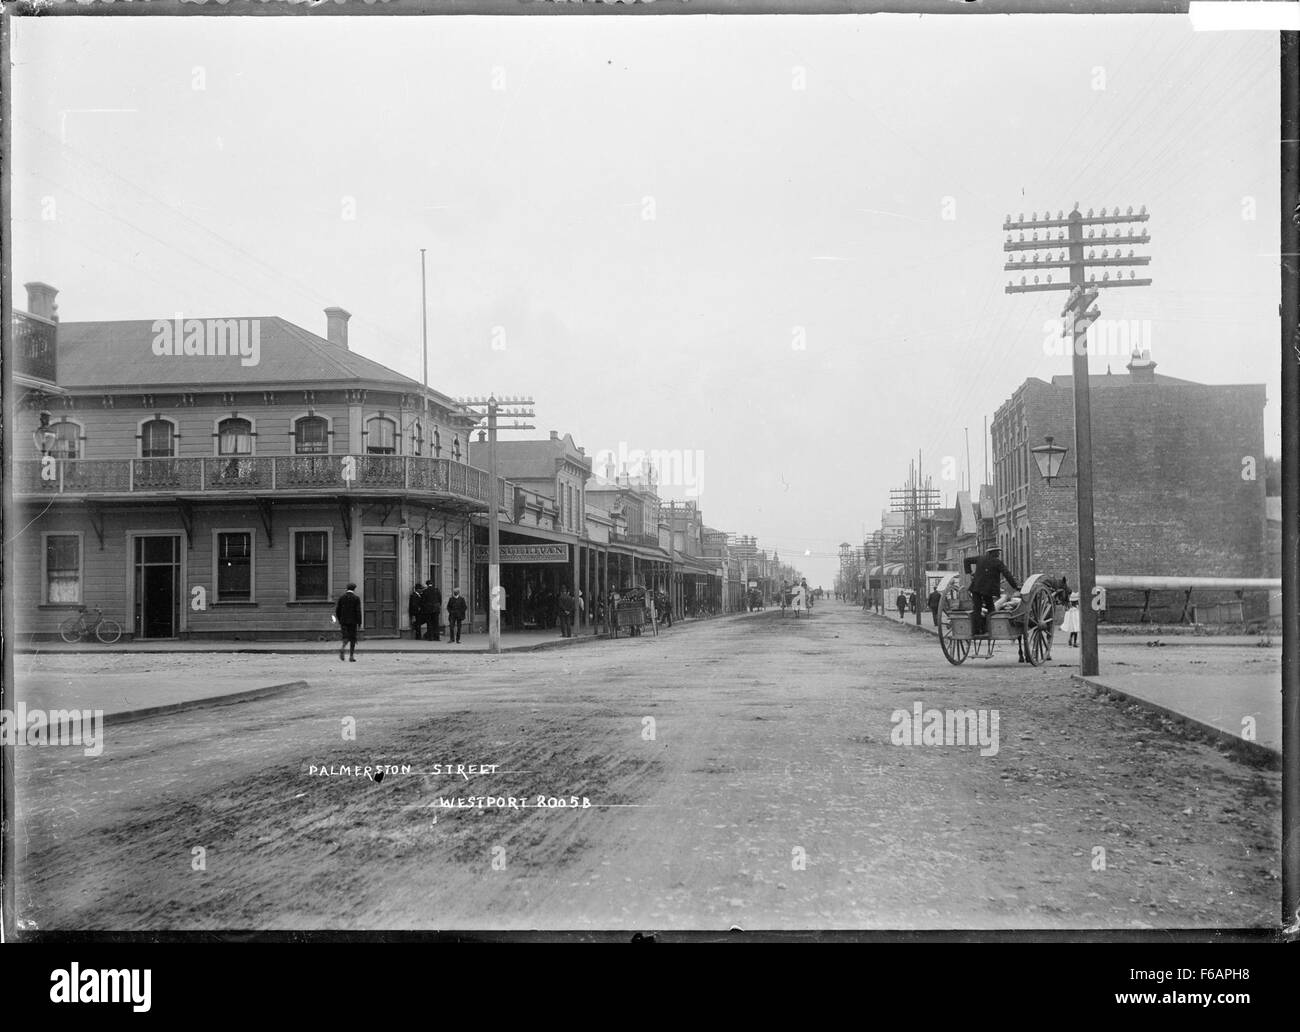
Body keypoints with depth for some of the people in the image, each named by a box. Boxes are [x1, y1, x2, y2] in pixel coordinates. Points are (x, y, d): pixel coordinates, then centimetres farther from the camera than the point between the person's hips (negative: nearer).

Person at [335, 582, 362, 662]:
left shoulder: (341, 597, 3)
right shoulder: (356, 598, -6)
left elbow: (337, 609, 3)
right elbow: (358, 611, -9)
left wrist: (339, 620, 13)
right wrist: (359, 622, -3)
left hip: (343, 621, 3)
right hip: (352, 621, -3)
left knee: (345, 637, 10)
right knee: (353, 638, 7)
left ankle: (341, 648, -18)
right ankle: (351, 656, 6)